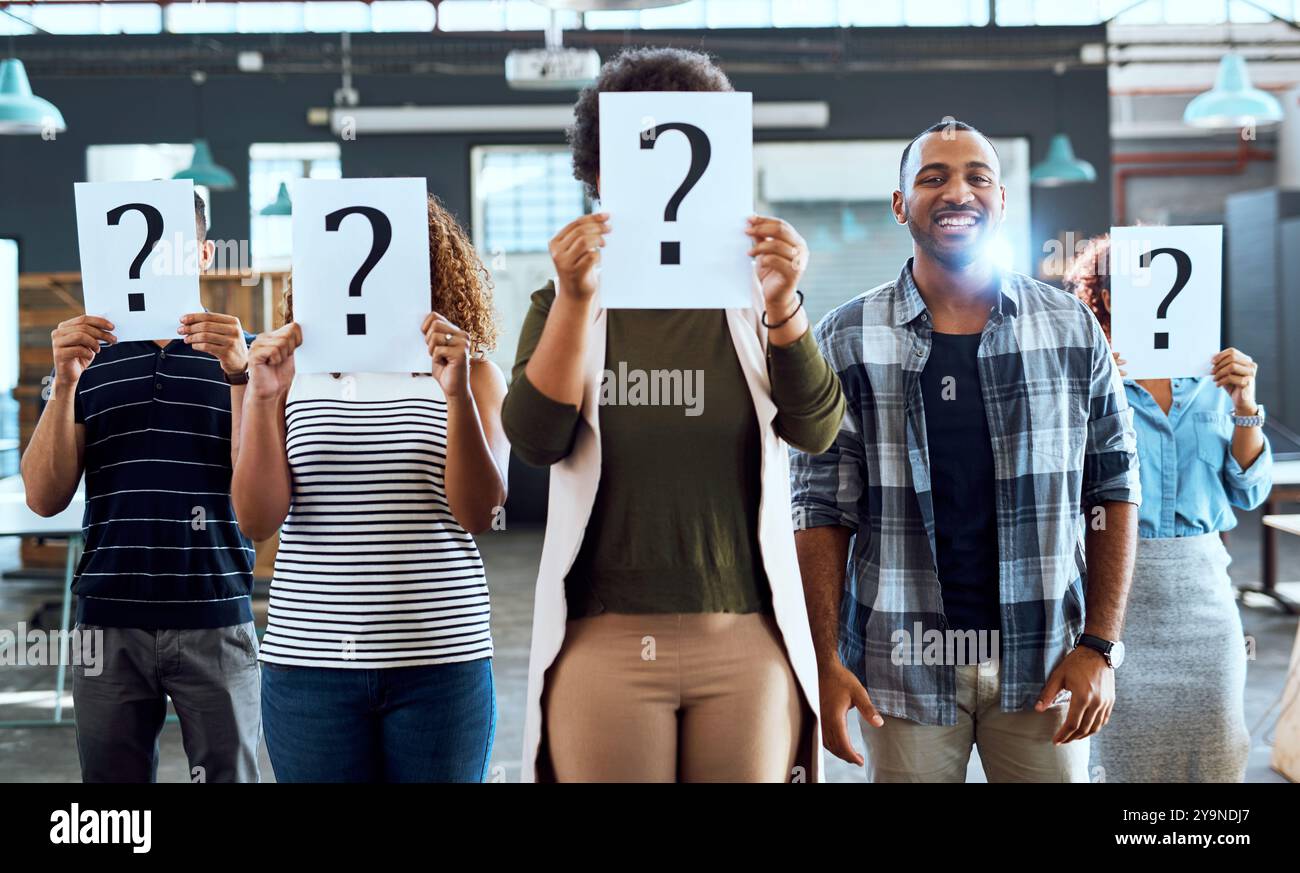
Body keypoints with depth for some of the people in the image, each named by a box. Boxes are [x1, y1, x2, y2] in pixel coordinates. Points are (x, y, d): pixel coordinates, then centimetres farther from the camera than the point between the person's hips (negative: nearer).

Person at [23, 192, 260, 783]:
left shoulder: (243, 353, 5)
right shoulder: (90, 358, 11)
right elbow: (45, 499, 2)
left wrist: (239, 375, -19)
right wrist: (64, 383, -10)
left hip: (214, 619, -2)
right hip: (109, 620, 2)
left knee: (227, 773, 4)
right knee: (111, 775, 9)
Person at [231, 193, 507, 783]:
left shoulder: (473, 374, 3)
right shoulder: (295, 375, 4)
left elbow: (478, 512, -7)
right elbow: (256, 521, -3)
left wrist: (457, 393, -20)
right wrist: (261, 396, -14)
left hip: (439, 662, 0)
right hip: (308, 661, 1)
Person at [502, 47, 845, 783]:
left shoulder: (753, 305, 6)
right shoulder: (563, 307, 5)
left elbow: (817, 429, -8)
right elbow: (537, 441, -9)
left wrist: (783, 308, -25)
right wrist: (575, 300, -22)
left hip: (747, 645, 1)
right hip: (603, 641, -1)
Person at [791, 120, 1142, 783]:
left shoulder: (1071, 329, 4)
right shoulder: (846, 341, 1)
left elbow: (1114, 488, 5)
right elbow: (822, 509, 0)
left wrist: (1099, 647, -3)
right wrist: (827, 663, -7)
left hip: (1042, 659, 1)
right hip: (903, 664, -1)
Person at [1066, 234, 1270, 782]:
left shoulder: (1208, 382, 8)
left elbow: (1249, 491, 8)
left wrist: (1244, 407, -6)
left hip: (1202, 581, 3)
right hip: (1118, 586, -3)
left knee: (1214, 749, 6)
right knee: (1123, 750, 3)